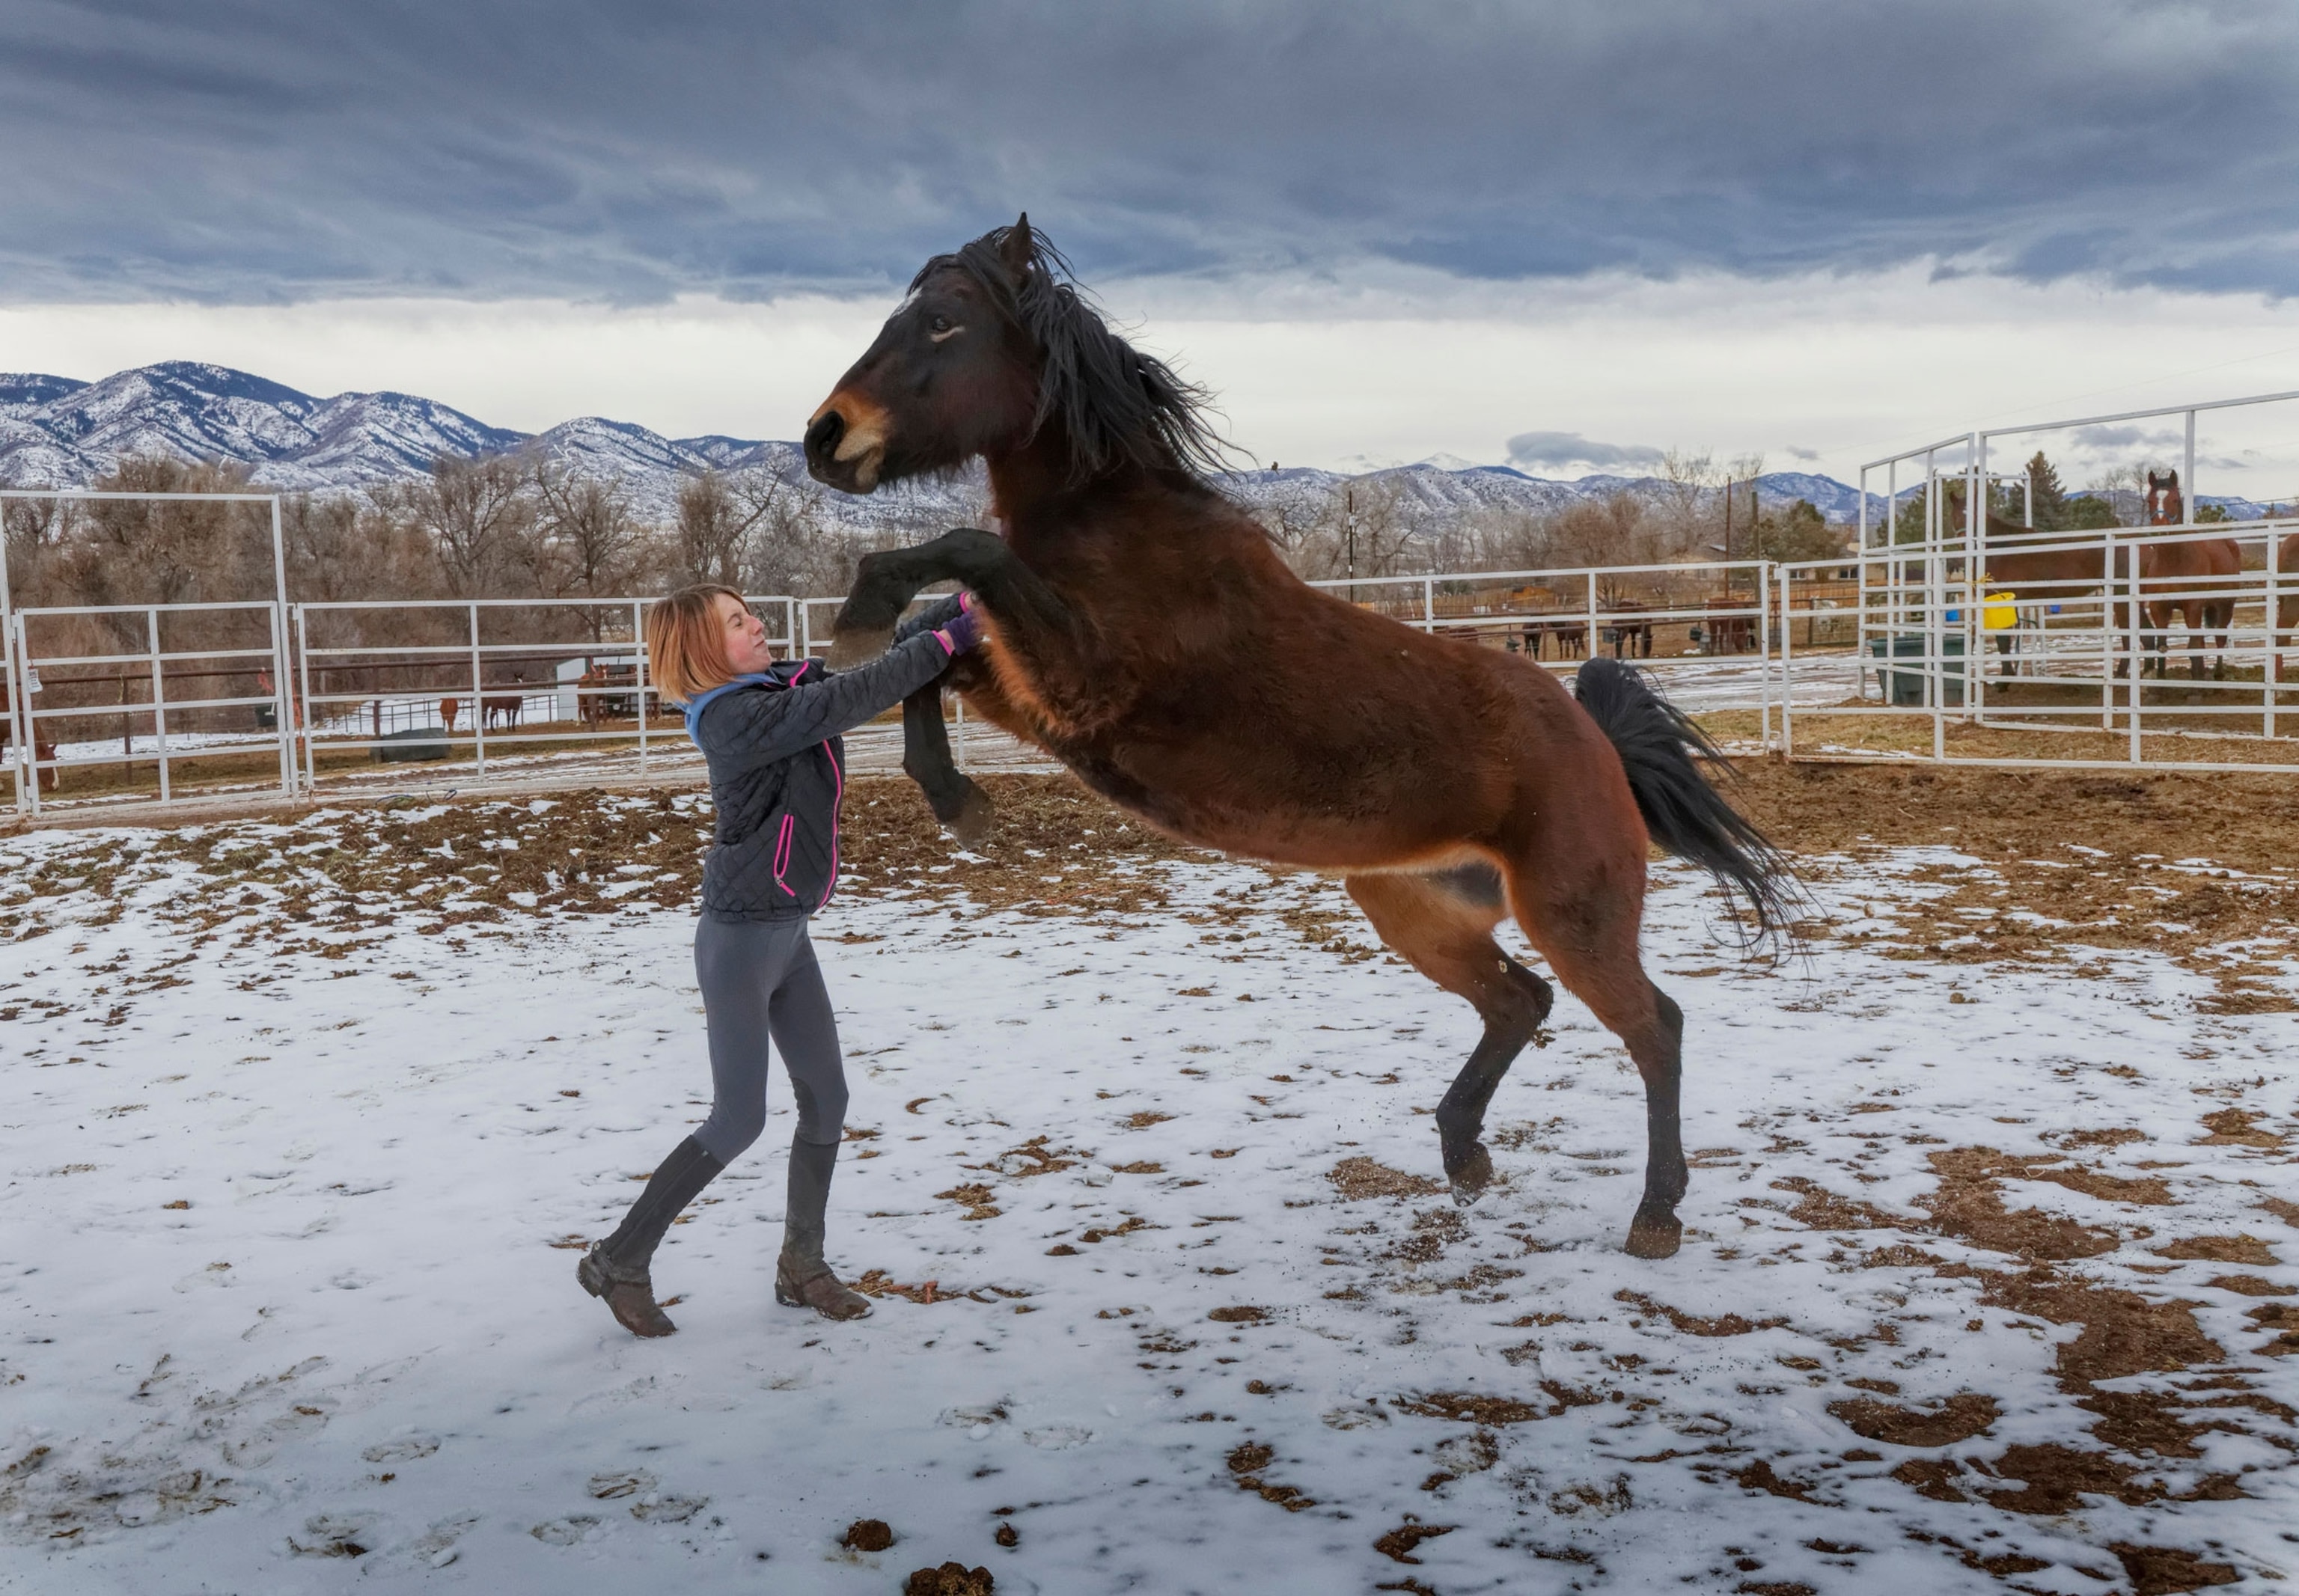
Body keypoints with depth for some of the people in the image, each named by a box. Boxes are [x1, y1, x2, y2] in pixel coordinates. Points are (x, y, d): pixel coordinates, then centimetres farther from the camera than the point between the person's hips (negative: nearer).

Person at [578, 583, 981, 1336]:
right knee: (738, 1121, -3)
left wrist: (957, 608, -4)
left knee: (825, 1101, 12)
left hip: (787, 933, 9)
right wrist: (945, 643, -24)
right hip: (741, 939, -9)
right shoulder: (737, 719, -22)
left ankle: (802, 1266, 27)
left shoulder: (788, 684, 4)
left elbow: (871, 654, 8)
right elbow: (855, 697, -30)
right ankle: (620, 1261, 14)